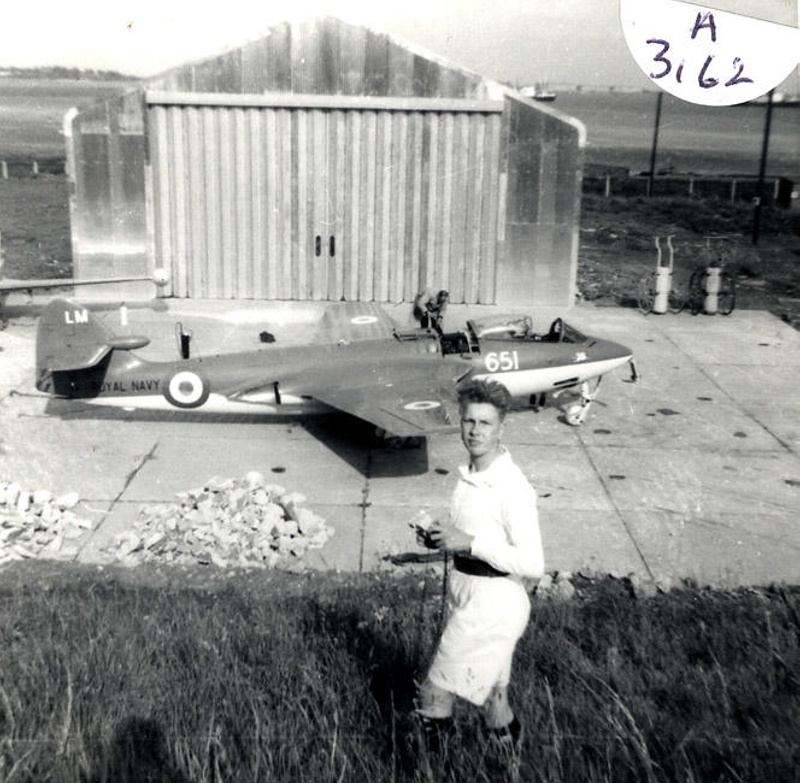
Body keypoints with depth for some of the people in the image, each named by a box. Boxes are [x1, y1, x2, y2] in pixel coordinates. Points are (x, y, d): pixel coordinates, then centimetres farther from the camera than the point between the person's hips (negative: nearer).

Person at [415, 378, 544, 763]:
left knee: (434, 698, -2)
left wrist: (469, 542, -25)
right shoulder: (470, 474, 4)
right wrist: (442, 538, 0)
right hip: (464, 591, 8)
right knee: (491, 691, 22)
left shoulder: (513, 487, -22)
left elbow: (533, 564, -24)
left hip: (493, 603, -8)